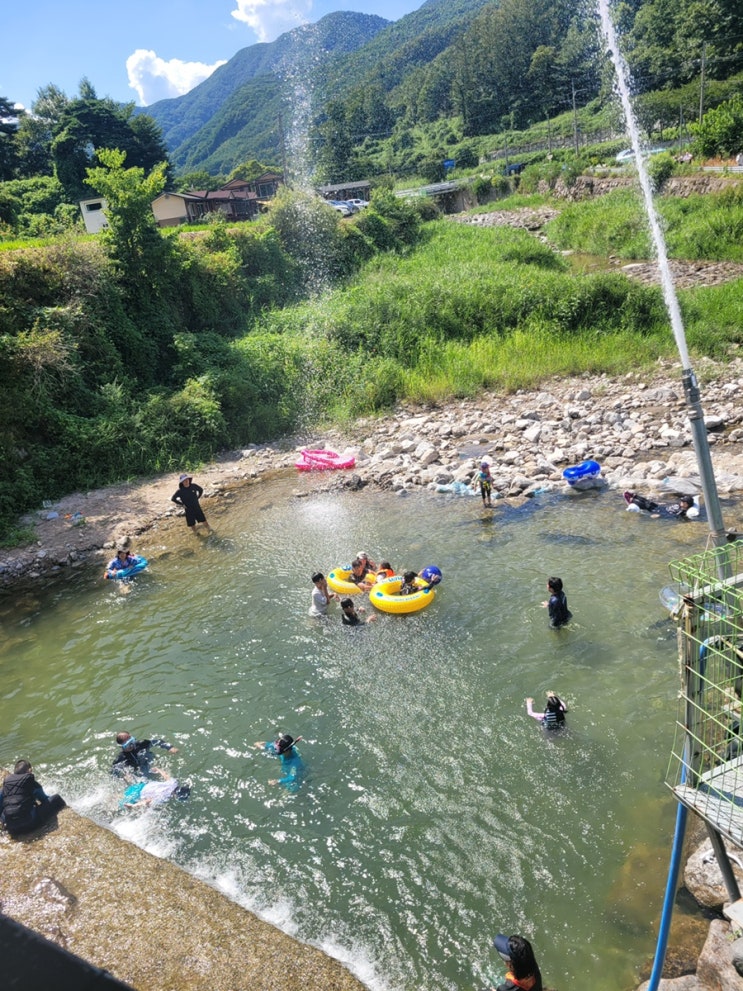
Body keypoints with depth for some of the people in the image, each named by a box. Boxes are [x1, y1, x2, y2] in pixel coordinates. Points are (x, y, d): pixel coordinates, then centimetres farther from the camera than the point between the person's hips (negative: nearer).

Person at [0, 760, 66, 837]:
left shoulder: (6, 782, 14)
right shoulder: (30, 780, 3)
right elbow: (44, 799, 13)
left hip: (11, 829, 4)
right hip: (28, 823, -4)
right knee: (56, 799, 9)